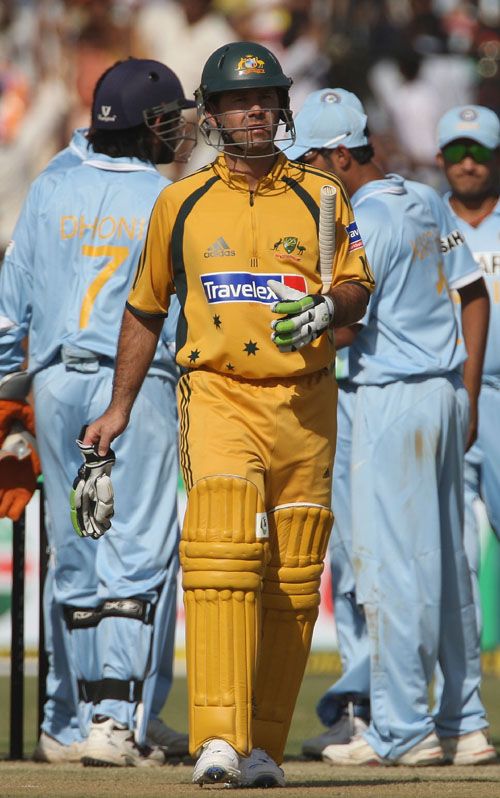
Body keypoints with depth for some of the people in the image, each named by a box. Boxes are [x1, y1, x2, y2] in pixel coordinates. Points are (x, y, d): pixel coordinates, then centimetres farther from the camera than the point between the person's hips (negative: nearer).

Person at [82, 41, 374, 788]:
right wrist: (120, 408, 19)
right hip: (218, 395, -2)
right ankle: (218, 739, -26)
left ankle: (263, 746, 11)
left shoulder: (321, 196, 9)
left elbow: (357, 289, 3)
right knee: (220, 555, -19)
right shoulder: (180, 203, 10)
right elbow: (146, 307, 19)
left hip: (305, 404, 2)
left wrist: (326, 307, -20)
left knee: (293, 580, 2)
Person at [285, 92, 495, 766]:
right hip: (444, 394, 9)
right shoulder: (426, 202, 12)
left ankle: (402, 730, -5)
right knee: (445, 564, 11)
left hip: (391, 403, -9)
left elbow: (344, 327, -19)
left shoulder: (363, 220, -14)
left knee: (391, 565, -5)